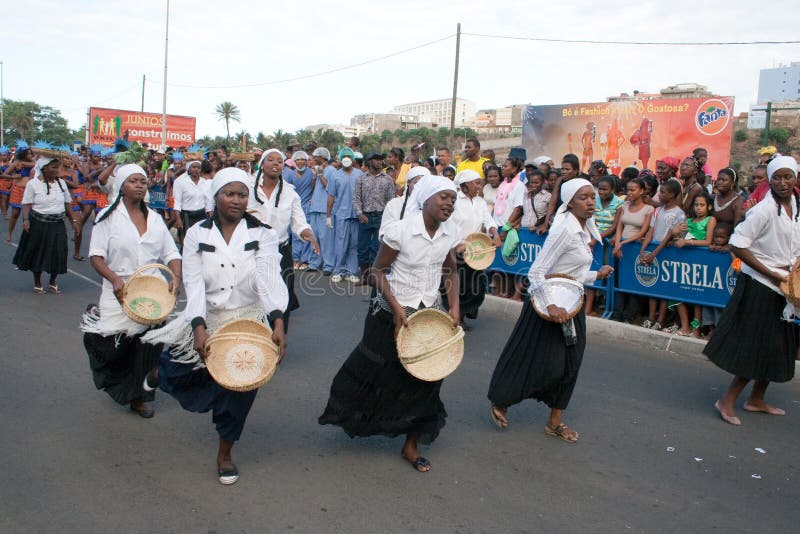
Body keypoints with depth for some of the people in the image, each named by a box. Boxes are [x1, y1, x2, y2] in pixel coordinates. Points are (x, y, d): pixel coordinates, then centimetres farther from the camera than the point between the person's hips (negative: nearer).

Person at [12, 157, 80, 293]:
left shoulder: (61, 183, 6)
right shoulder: (33, 184, -6)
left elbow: (67, 204, 12)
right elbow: (26, 204, -7)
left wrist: (73, 221, 11)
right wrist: (26, 219, -22)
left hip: (57, 224, 3)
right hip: (38, 224, -3)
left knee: (58, 253, 2)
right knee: (38, 253, 7)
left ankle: (53, 282, 22)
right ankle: (37, 284, 22)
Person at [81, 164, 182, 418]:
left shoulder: (155, 218, 9)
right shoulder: (109, 216, -1)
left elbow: (171, 253, 7)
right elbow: (96, 255, -7)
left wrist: (176, 276, -13)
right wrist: (114, 279, -24)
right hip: (120, 293, -3)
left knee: (148, 344, 5)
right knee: (113, 346, -3)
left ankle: (139, 396, 23)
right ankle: (116, 384, 31)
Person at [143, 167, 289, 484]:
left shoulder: (262, 235, -4)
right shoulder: (197, 234, 0)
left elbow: (269, 279, -18)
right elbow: (194, 284, -9)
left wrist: (278, 321, -34)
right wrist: (199, 327, -23)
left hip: (249, 321, -1)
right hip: (207, 320, 1)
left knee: (239, 386, -1)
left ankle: (225, 452, 25)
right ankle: (161, 372, 49)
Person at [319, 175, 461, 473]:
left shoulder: (450, 233, -4)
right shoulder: (400, 230, -20)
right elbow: (378, 271, -13)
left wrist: (455, 307, 0)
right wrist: (396, 308, -20)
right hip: (391, 314, -4)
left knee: (425, 379, 8)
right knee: (374, 373, 9)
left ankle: (411, 446, 25)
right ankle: (354, 419, 40)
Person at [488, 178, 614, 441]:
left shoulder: (584, 231, 7)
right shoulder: (564, 230, -21)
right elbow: (536, 273, -25)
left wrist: (596, 275, 23)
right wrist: (551, 306, -30)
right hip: (547, 304, -9)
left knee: (569, 364, 12)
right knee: (537, 362, 1)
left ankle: (555, 422, 26)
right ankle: (500, 401, 25)